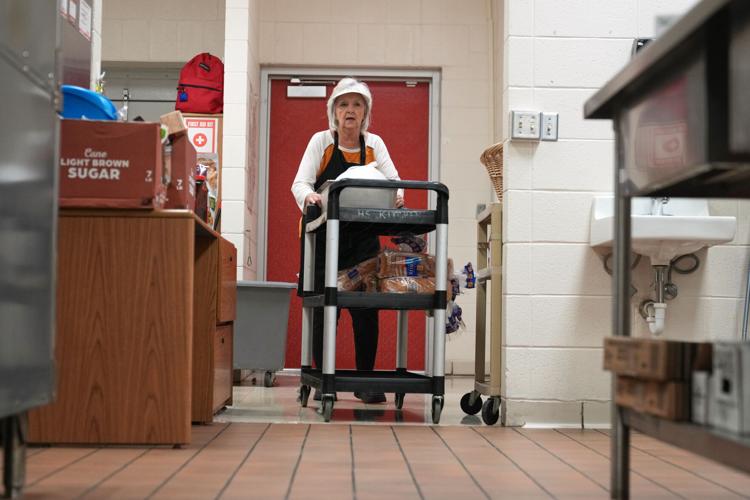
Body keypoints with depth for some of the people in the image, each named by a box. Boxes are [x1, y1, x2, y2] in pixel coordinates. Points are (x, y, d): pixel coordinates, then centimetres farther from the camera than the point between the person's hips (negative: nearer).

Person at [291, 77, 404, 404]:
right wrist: (309, 196, -33)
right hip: (325, 239, -2)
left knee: (366, 310, -1)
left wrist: (396, 194, -26)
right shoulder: (321, 141, 0)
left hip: (363, 241, 2)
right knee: (324, 310, -1)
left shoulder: (374, 144, 7)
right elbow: (300, 183, -9)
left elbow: (392, 179, -1)